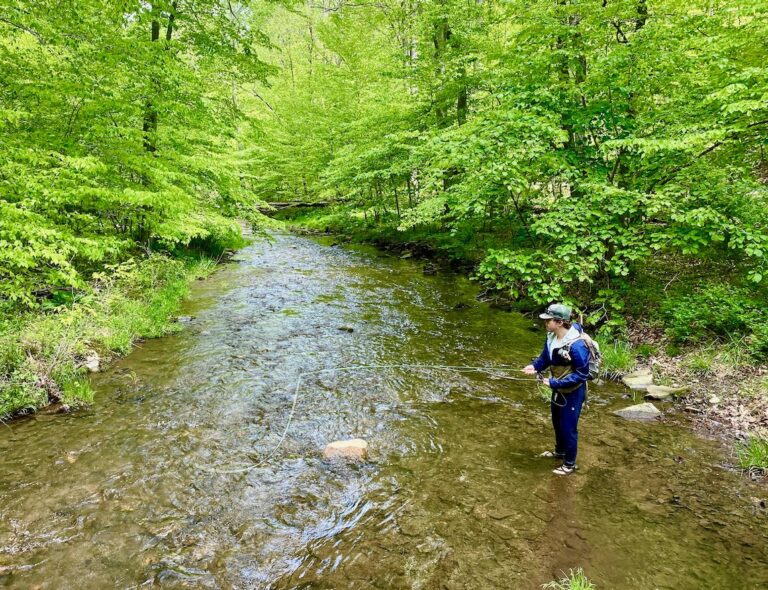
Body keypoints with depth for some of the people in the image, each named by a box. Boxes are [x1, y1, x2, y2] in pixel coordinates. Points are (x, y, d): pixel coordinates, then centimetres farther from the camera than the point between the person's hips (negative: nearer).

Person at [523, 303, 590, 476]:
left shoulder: (576, 345, -33)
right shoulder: (551, 337, -10)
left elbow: (582, 374, -28)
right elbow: (545, 357, 6)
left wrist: (554, 383, -30)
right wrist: (535, 366, -14)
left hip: (573, 392, -8)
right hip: (558, 389, 8)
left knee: (568, 427, 8)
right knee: (557, 422, 26)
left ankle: (569, 464, 29)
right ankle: (560, 451, 51)